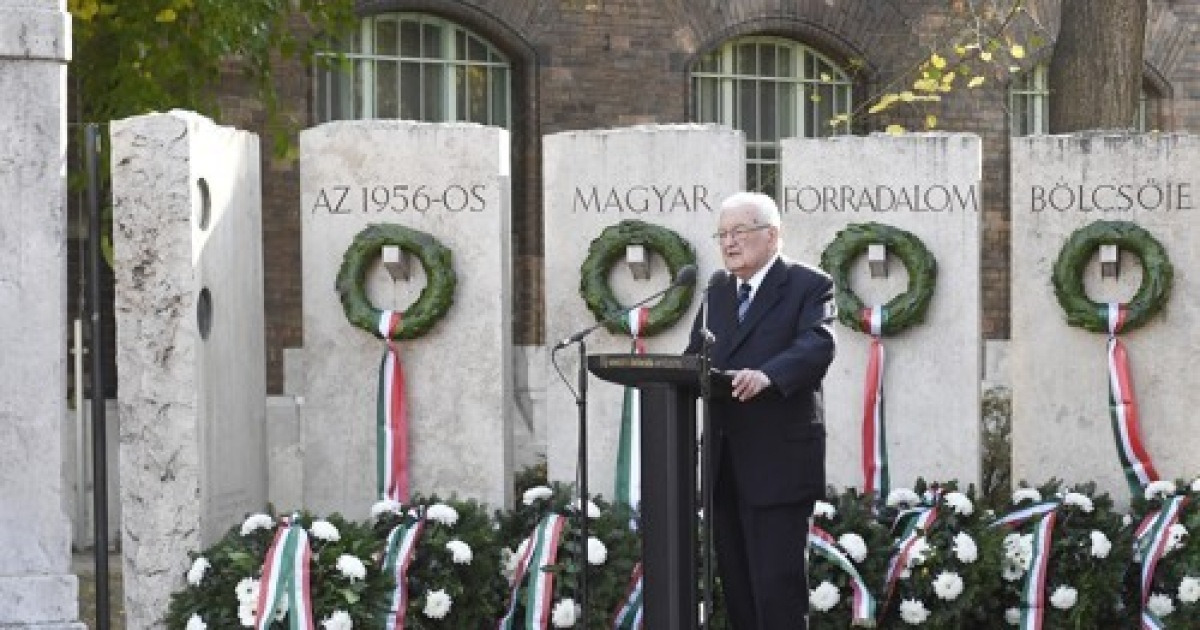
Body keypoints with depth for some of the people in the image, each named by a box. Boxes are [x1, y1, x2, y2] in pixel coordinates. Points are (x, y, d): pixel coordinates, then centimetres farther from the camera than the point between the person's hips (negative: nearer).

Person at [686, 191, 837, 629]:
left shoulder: (809, 285, -2)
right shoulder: (717, 292, 19)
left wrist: (767, 375, -38)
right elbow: (696, 355, 14)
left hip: (778, 460, -7)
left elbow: (817, 346, -19)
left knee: (777, 585, -8)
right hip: (725, 460, 7)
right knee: (735, 583, 10)